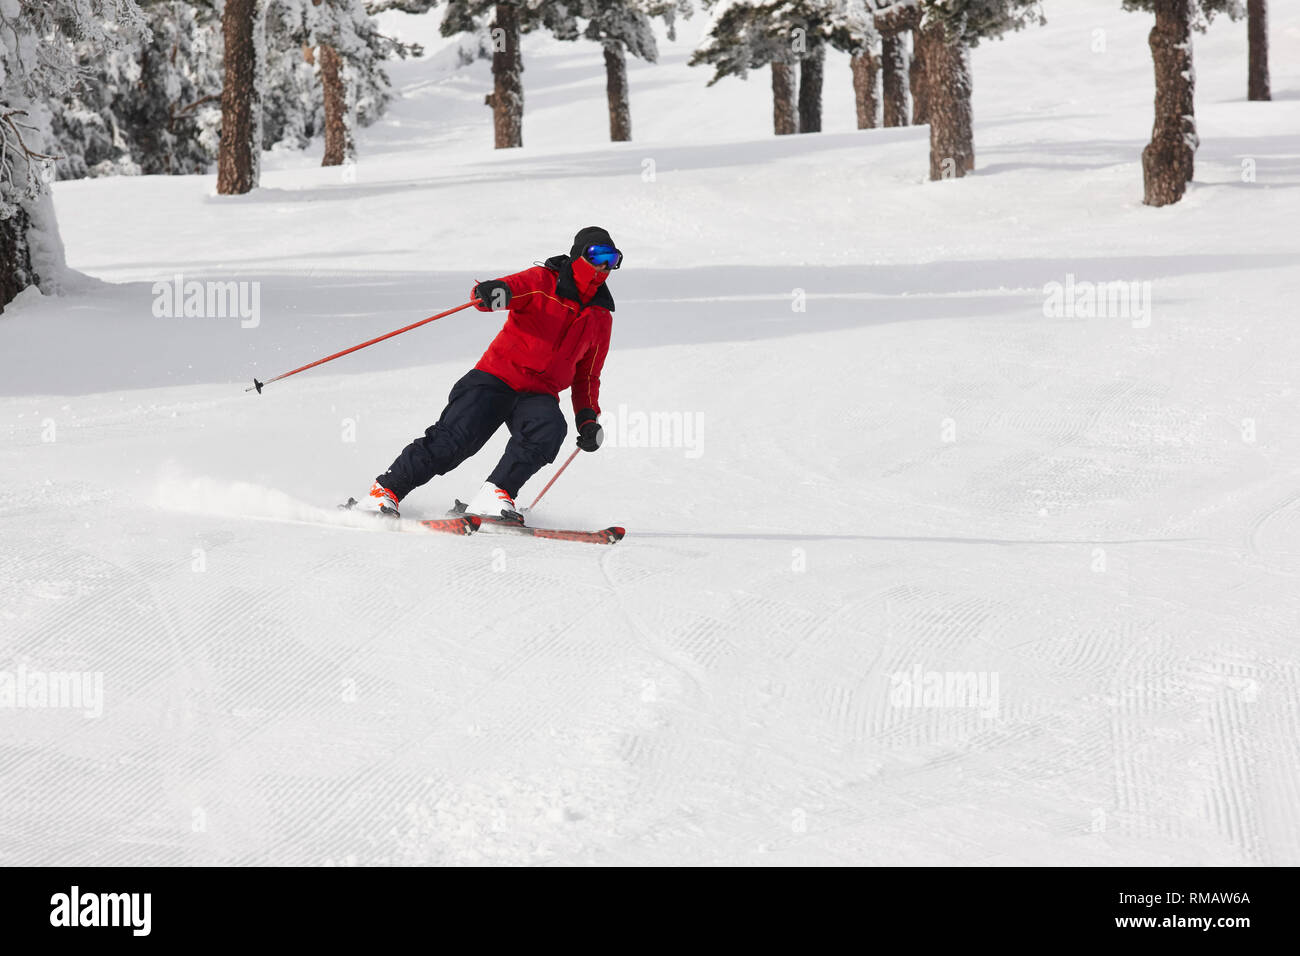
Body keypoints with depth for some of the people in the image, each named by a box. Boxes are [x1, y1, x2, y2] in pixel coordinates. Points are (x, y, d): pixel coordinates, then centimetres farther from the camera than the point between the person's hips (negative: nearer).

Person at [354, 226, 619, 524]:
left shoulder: (600, 317, 15)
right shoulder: (543, 282, 1)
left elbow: (586, 375, 23)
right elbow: (512, 287, -17)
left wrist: (588, 419, 8)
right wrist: (493, 292, -42)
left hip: (539, 395, 4)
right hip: (497, 377, -4)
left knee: (549, 429, -30)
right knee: (454, 438, -19)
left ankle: (494, 495, -28)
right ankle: (385, 490, -5)